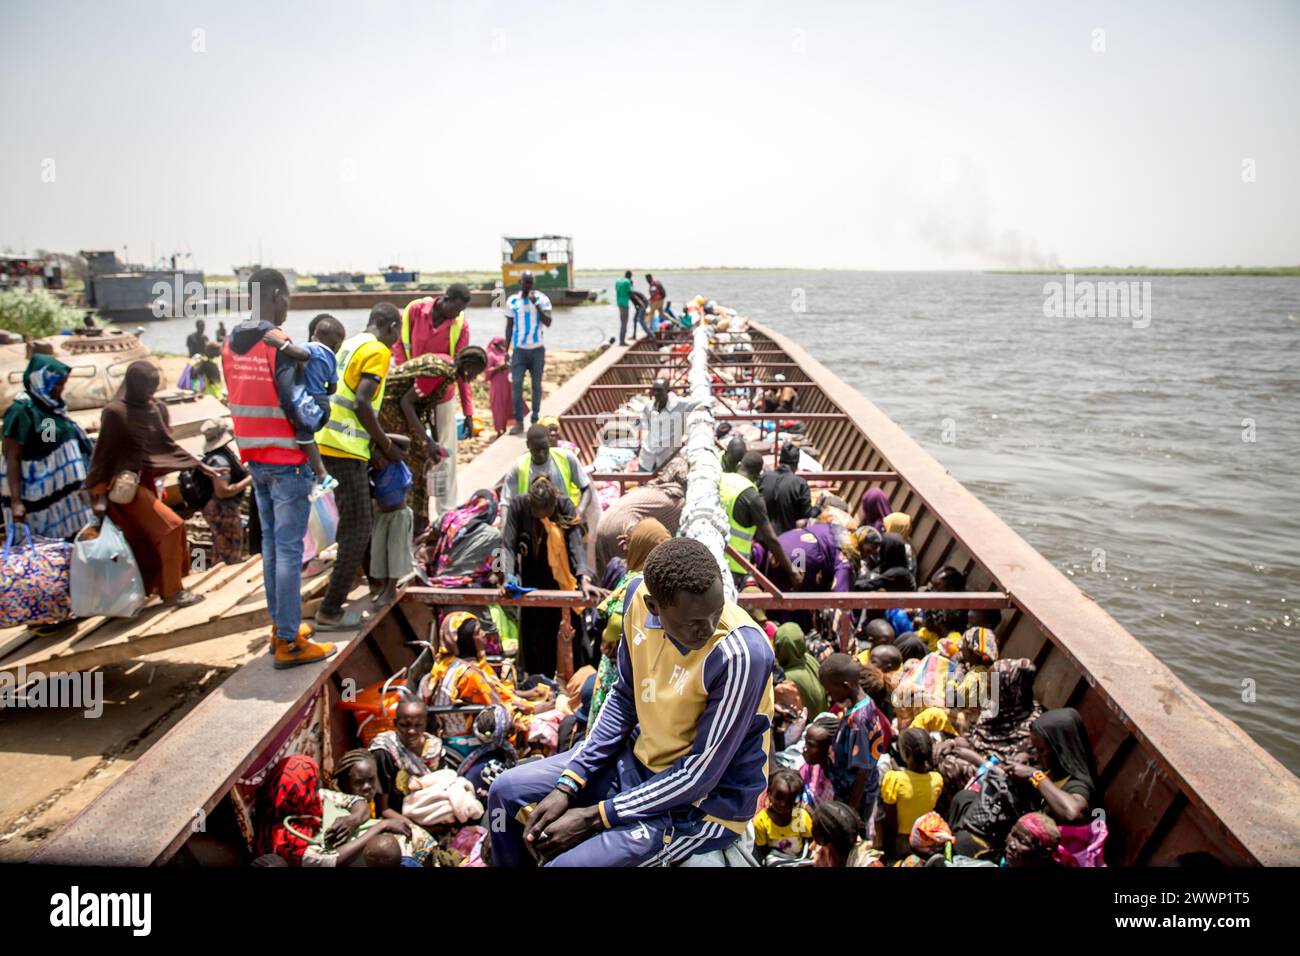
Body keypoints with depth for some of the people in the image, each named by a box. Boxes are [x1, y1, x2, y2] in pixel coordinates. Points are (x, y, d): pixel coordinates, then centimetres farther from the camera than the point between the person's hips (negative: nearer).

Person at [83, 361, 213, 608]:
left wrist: (199, 465, 5)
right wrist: (98, 489, -12)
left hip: (147, 480, 6)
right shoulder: (115, 412, -12)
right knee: (171, 526, -11)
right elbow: (103, 451, -10)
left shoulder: (156, 408, 5)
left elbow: (168, 444, 10)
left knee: (148, 539, 10)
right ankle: (172, 591, -3)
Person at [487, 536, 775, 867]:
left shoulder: (741, 653, -33)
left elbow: (700, 775, -24)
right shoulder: (640, 595, -14)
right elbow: (624, 700, 1)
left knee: (567, 861, -22)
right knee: (505, 791, 9)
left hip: (705, 803, -6)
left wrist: (594, 817, -18)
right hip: (640, 758, 6)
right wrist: (568, 785, -6)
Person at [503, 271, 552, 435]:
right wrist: (506, 349, 5)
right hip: (519, 349, 1)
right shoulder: (512, 301, 4)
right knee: (516, 384, -9)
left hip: (537, 349, -1)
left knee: (536, 385, 6)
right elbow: (509, 326, 9)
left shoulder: (542, 299, -2)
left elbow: (548, 322, -12)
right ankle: (519, 422, -4)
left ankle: (535, 420, 16)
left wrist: (536, 304, -21)